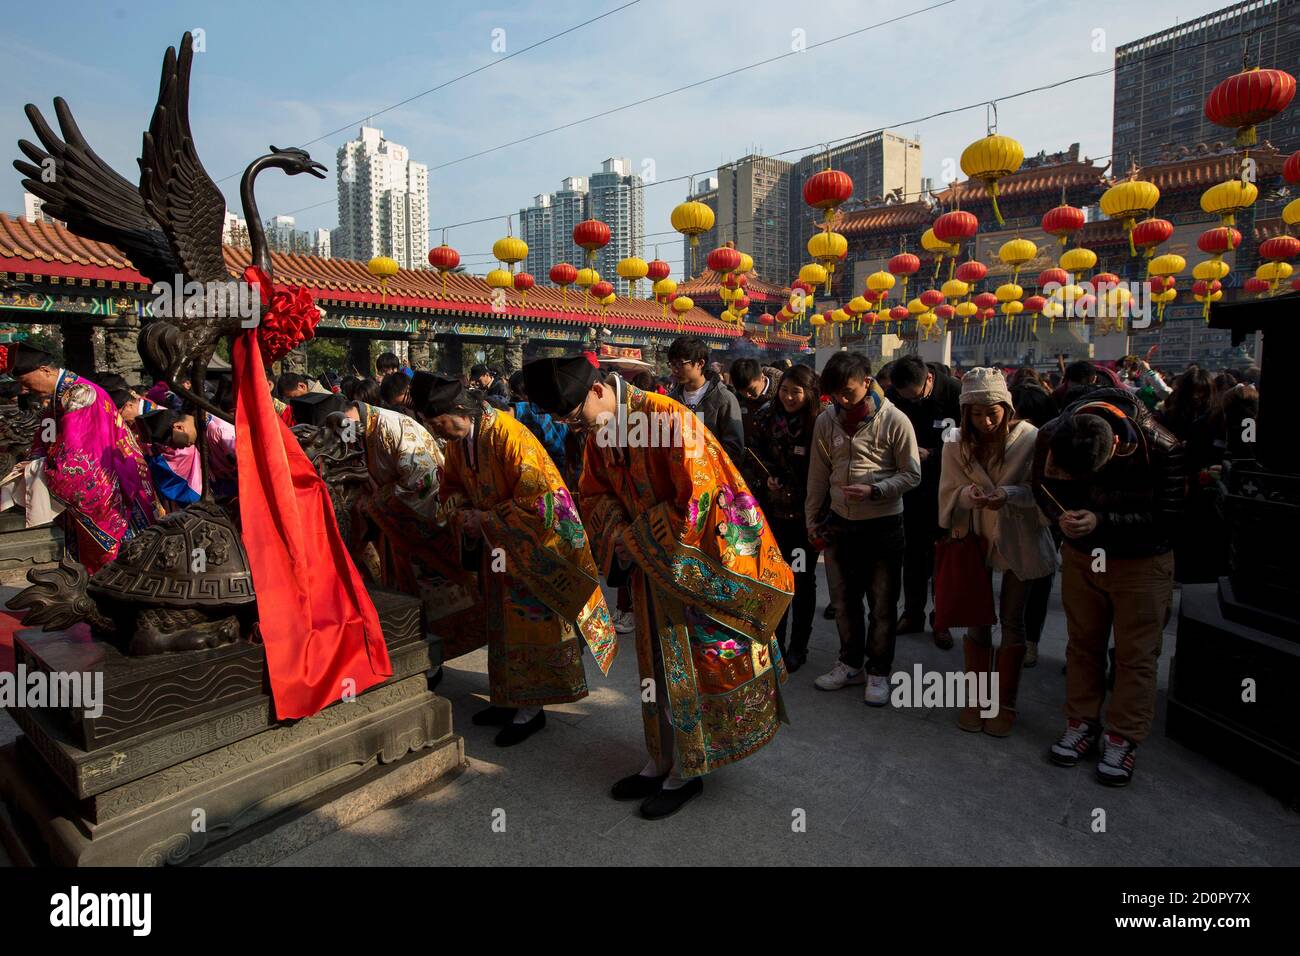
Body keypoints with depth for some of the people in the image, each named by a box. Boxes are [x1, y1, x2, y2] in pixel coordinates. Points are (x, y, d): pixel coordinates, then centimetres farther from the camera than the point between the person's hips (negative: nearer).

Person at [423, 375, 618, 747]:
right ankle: (511, 699, 29)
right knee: (504, 624, 15)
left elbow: (535, 496, -27)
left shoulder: (508, 436, -26)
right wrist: (457, 503, -7)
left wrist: (485, 518, -21)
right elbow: (452, 484, 16)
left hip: (531, 544, -8)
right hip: (497, 544, 8)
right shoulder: (458, 441, -1)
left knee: (531, 624, 1)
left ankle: (532, 709, 14)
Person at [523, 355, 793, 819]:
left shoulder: (670, 418, -24)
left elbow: (697, 497, -26)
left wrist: (638, 540, -17)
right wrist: (620, 533, -9)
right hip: (648, 564, 7)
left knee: (690, 669, 5)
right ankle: (662, 761, 32)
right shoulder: (599, 433, 0)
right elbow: (596, 492, 12)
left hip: (690, 565, -7)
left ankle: (686, 771, 22)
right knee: (657, 666, 16)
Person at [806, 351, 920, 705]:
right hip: (840, 523, 4)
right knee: (844, 600, 16)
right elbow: (818, 474, 7)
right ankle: (851, 663, 35)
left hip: (883, 526, -4)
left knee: (882, 606, 9)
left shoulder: (894, 421, -13)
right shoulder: (826, 421, -1)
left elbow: (912, 475, -8)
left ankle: (878, 671, 27)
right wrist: (811, 518, 8)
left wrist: (874, 491, -22)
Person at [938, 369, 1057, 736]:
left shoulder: (1030, 438, -15)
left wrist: (1009, 493, -33)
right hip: (975, 537, 2)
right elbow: (949, 492, -6)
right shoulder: (957, 444, -6)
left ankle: (1005, 702, 24)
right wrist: (968, 493, -27)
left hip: (1018, 539, -2)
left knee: (1012, 620, 10)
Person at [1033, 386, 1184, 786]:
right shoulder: (1051, 436, -20)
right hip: (1081, 554, 3)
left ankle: (1123, 738, 20)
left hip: (1141, 561, -3)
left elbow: (1167, 515, -20)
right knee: (1082, 643, 14)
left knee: (1136, 654, 4)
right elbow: (1044, 487, -3)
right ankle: (1082, 723, 30)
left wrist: (1102, 521, -31)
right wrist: (1061, 516, -23)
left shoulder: (1160, 448, -28)